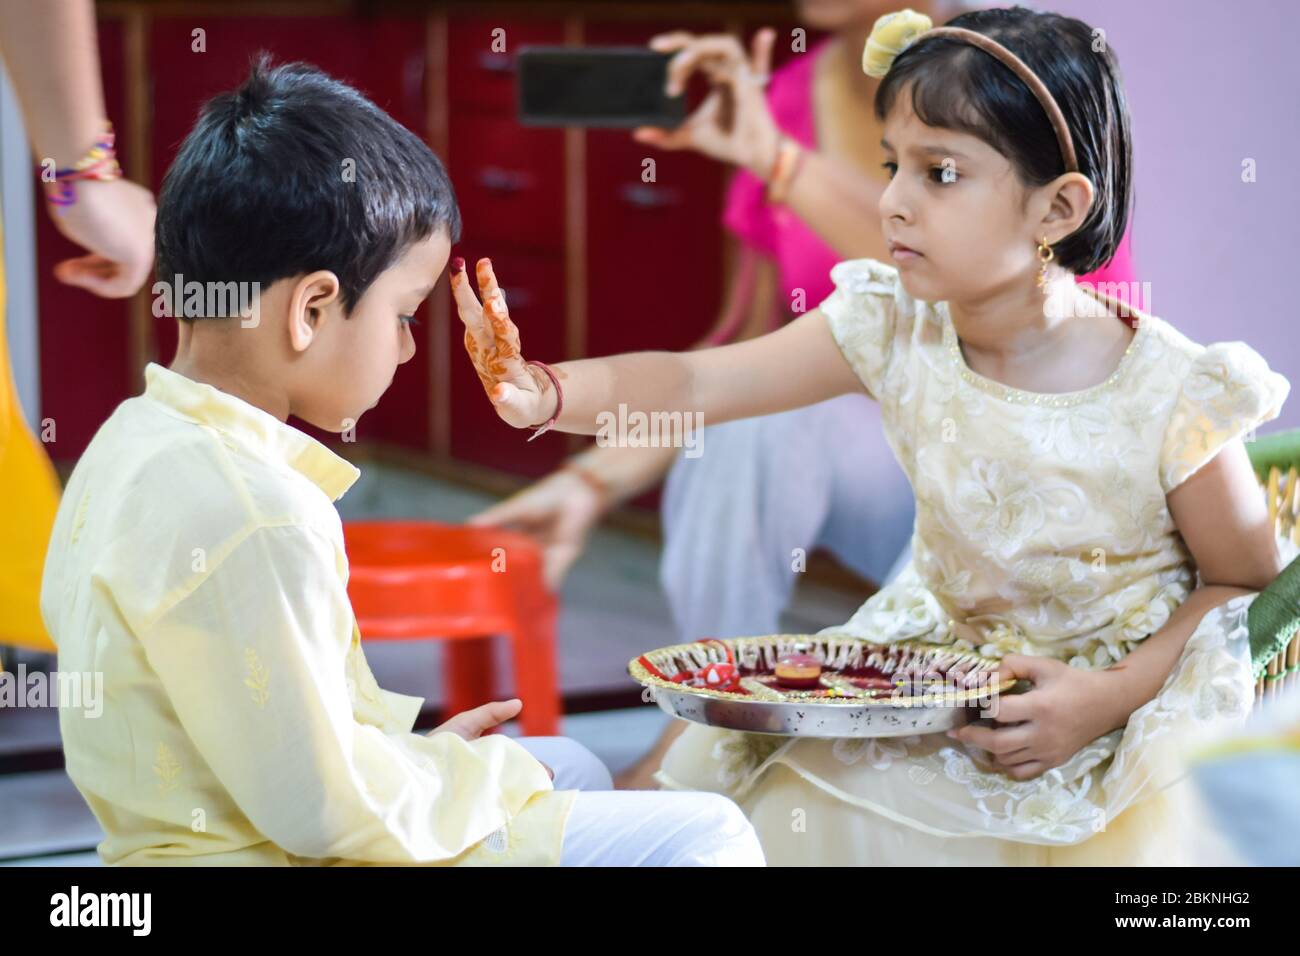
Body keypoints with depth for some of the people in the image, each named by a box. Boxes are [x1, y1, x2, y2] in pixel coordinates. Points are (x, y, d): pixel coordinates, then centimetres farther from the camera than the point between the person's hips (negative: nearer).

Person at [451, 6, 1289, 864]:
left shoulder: (1171, 399, -23)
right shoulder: (893, 329, -12)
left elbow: (1248, 583, -10)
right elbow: (693, 385, -16)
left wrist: (1116, 696, -23)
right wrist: (545, 394, -34)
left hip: (1131, 696, -4)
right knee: (786, 810, -10)